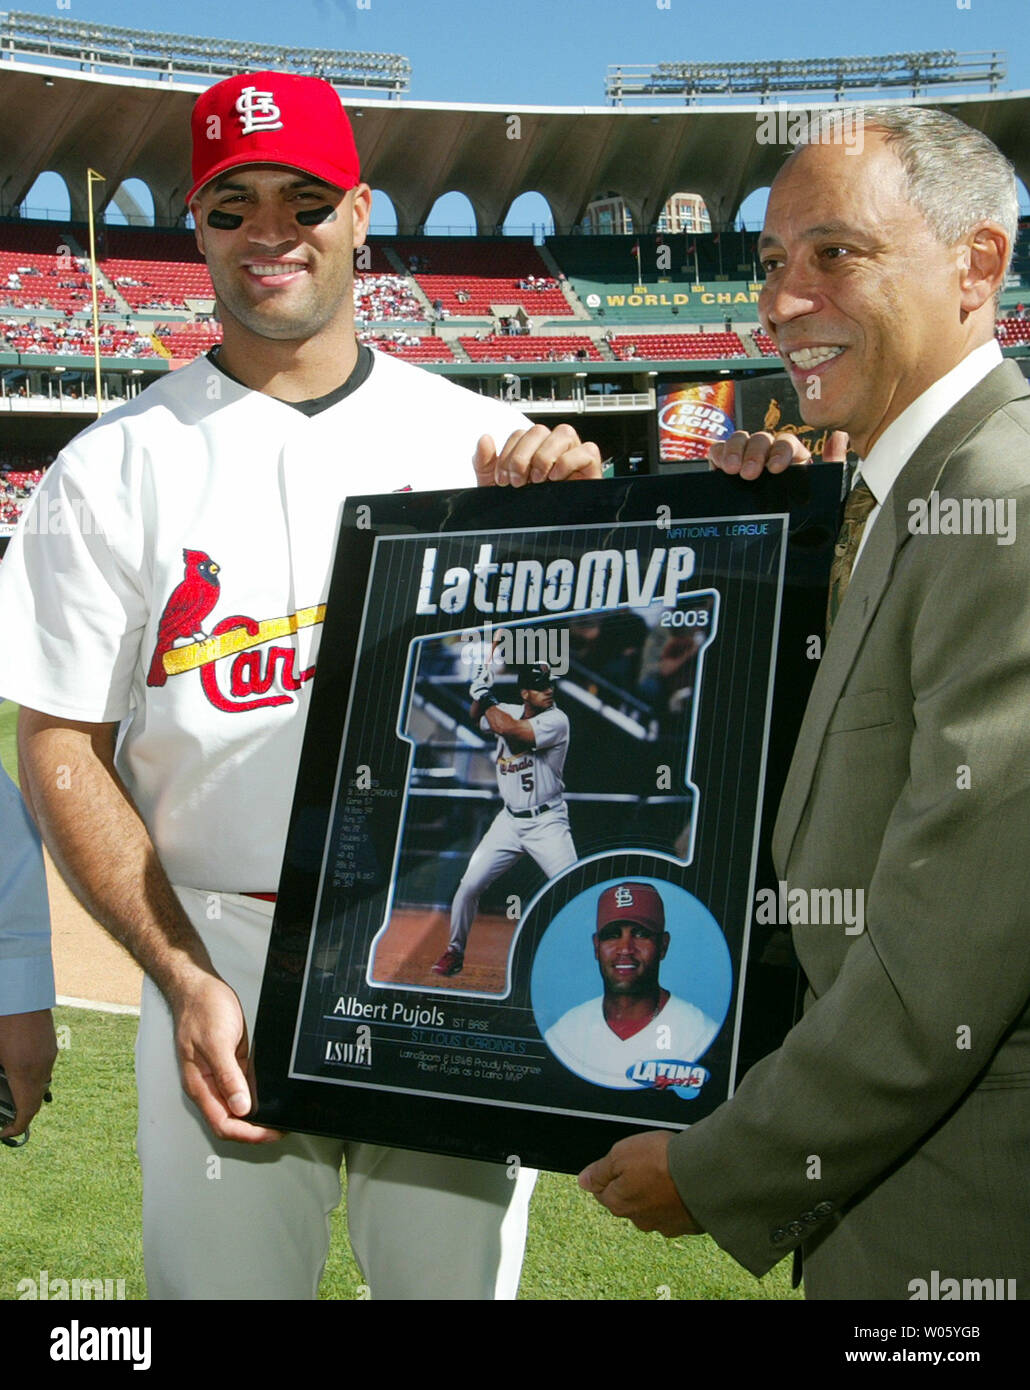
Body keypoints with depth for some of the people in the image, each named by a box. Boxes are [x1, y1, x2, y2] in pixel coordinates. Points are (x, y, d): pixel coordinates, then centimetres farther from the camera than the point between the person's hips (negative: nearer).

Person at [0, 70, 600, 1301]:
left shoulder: (470, 437, 5)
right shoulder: (114, 465, -1)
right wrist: (188, 984, -11)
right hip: (215, 961, -1)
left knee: (461, 1273, 14)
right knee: (221, 1277, 10)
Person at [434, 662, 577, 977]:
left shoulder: (556, 720, -16)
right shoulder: (509, 711, 3)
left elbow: (509, 729, -29)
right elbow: (476, 720, 23)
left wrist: (486, 699, -14)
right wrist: (480, 694, 4)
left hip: (548, 823, -5)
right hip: (510, 821, 5)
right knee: (469, 886, 2)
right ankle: (454, 951, 21)